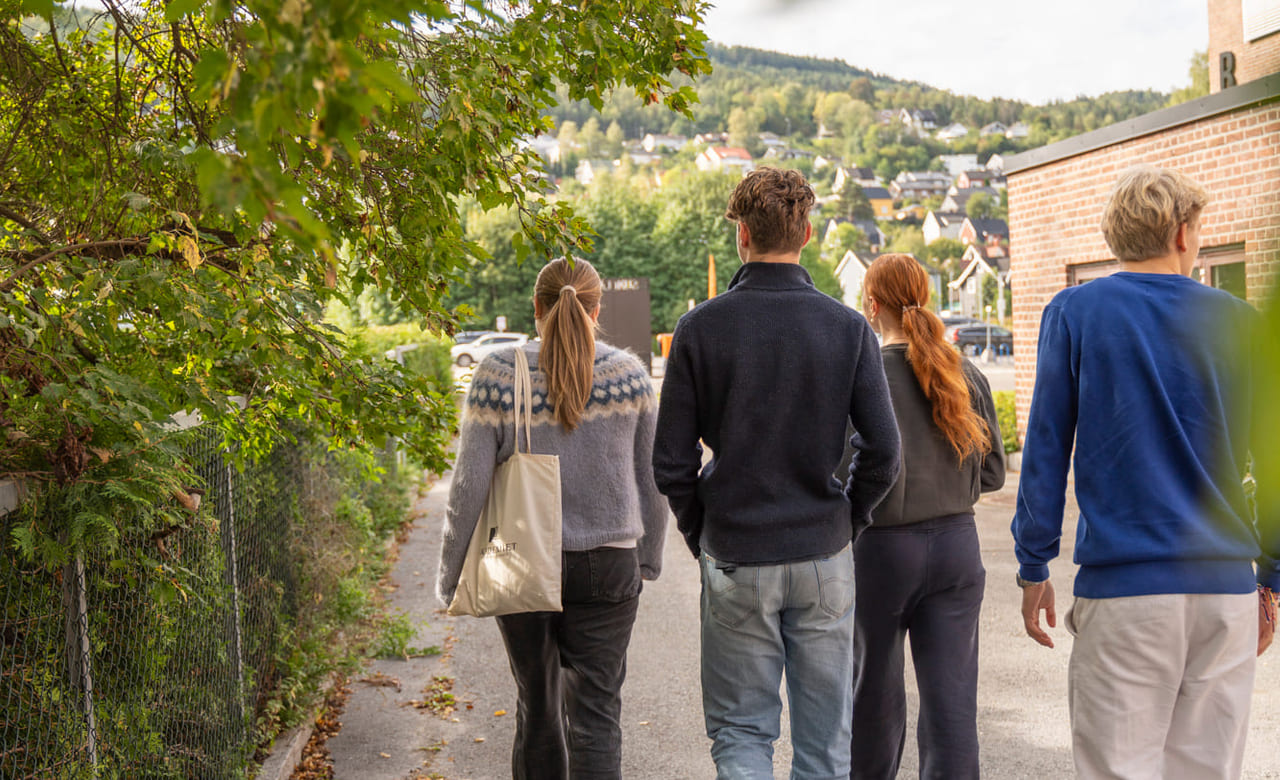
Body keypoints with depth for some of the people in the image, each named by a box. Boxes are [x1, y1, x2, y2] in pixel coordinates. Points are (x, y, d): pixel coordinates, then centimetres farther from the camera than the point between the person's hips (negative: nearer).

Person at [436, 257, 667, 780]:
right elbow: (650, 481, 4)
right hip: (608, 565, 0)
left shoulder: (497, 375, -7)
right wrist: (648, 558, 17)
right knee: (595, 714, 3)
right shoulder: (629, 375, -2)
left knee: (536, 708, 17)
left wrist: (450, 577, 2)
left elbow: (470, 484, -7)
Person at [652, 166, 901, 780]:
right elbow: (882, 452, -6)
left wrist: (702, 533, 8)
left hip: (735, 561, -1)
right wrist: (845, 520, 10)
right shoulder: (848, 327, -3)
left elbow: (671, 462, -6)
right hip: (824, 557, 2)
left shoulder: (700, 326, -6)